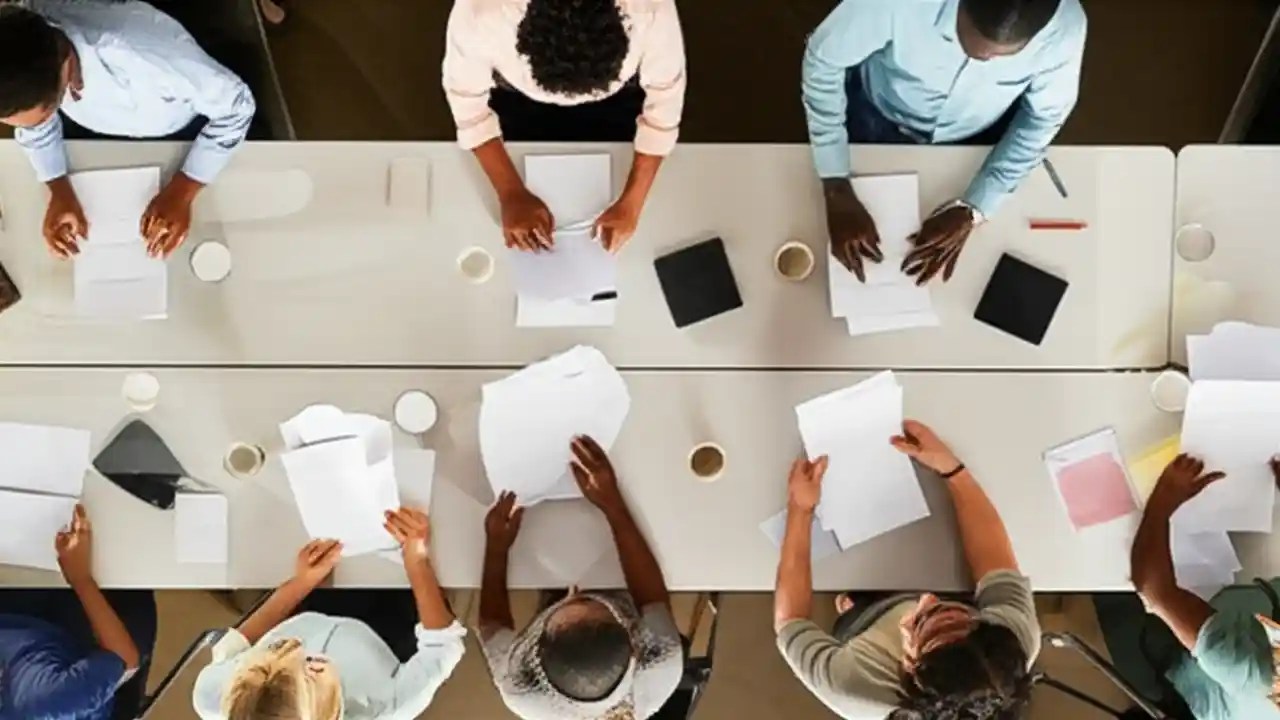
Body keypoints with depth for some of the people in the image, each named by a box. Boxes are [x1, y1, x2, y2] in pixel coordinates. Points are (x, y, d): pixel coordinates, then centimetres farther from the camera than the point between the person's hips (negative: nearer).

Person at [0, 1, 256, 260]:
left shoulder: (143, 57, -49)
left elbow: (236, 105, -32)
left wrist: (182, 192, -34)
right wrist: (59, 189, -23)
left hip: (178, 128, -3)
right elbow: (31, 115, -9)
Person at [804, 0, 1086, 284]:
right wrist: (836, 190, -32)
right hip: (880, 114, -1)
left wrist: (972, 210, -27)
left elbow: (1043, 118, -18)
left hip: (977, 135, 1)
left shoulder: (1063, 27, -36)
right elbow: (822, 61, -27)